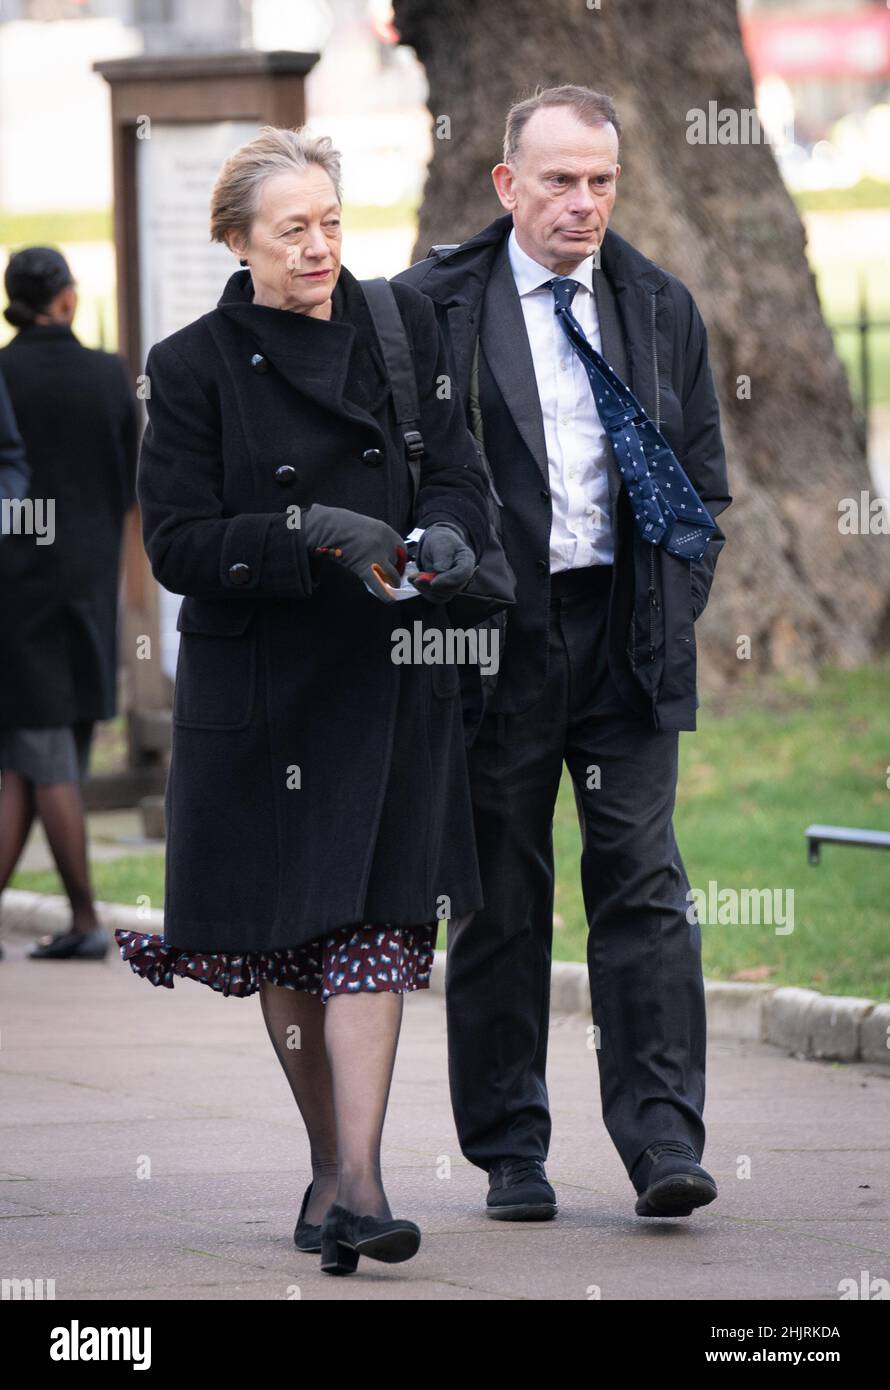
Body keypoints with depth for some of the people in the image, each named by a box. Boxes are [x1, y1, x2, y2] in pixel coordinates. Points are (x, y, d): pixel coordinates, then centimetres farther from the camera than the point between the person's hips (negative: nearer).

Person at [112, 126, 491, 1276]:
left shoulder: (402, 329, 6)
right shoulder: (194, 366, -2)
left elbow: (460, 476, 5)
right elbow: (179, 544, -7)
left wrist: (444, 537, -18)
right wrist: (316, 533, -20)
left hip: (389, 674, 1)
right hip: (257, 682, 0)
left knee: (374, 923, -12)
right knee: (280, 937, 7)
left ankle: (358, 1181, -19)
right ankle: (328, 1159, 25)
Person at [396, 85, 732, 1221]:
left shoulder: (660, 308, 10)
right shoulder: (431, 307, -1)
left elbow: (704, 477, 16)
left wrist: (676, 608, 5)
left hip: (629, 632, 2)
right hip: (495, 639, -2)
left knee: (643, 882, -5)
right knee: (501, 899, 4)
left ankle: (663, 1139, -6)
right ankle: (510, 1155, 12)